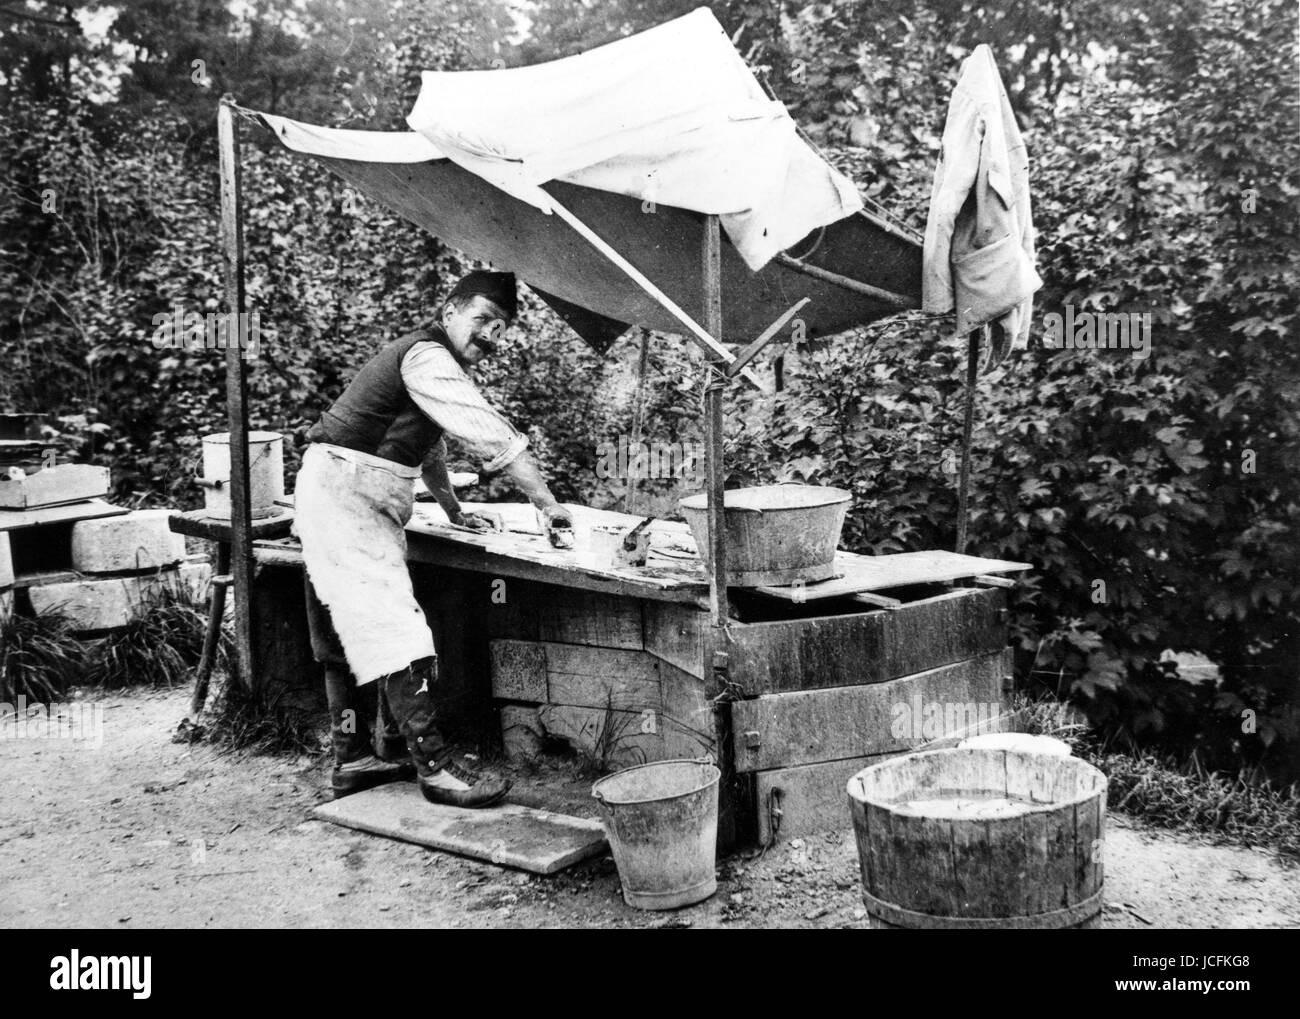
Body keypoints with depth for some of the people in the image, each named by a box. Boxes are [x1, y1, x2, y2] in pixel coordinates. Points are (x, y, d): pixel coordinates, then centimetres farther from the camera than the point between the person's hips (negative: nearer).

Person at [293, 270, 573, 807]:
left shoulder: (432, 361, 19)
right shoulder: (427, 357, -15)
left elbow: (429, 441, 32)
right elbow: (489, 435, -23)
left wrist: (453, 510, 36)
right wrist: (548, 504, -24)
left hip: (361, 502, 11)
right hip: (342, 495, -11)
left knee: (350, 637, 12)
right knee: (394, 629, -16)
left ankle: (352, 760, 18)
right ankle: (435, 766, -19)